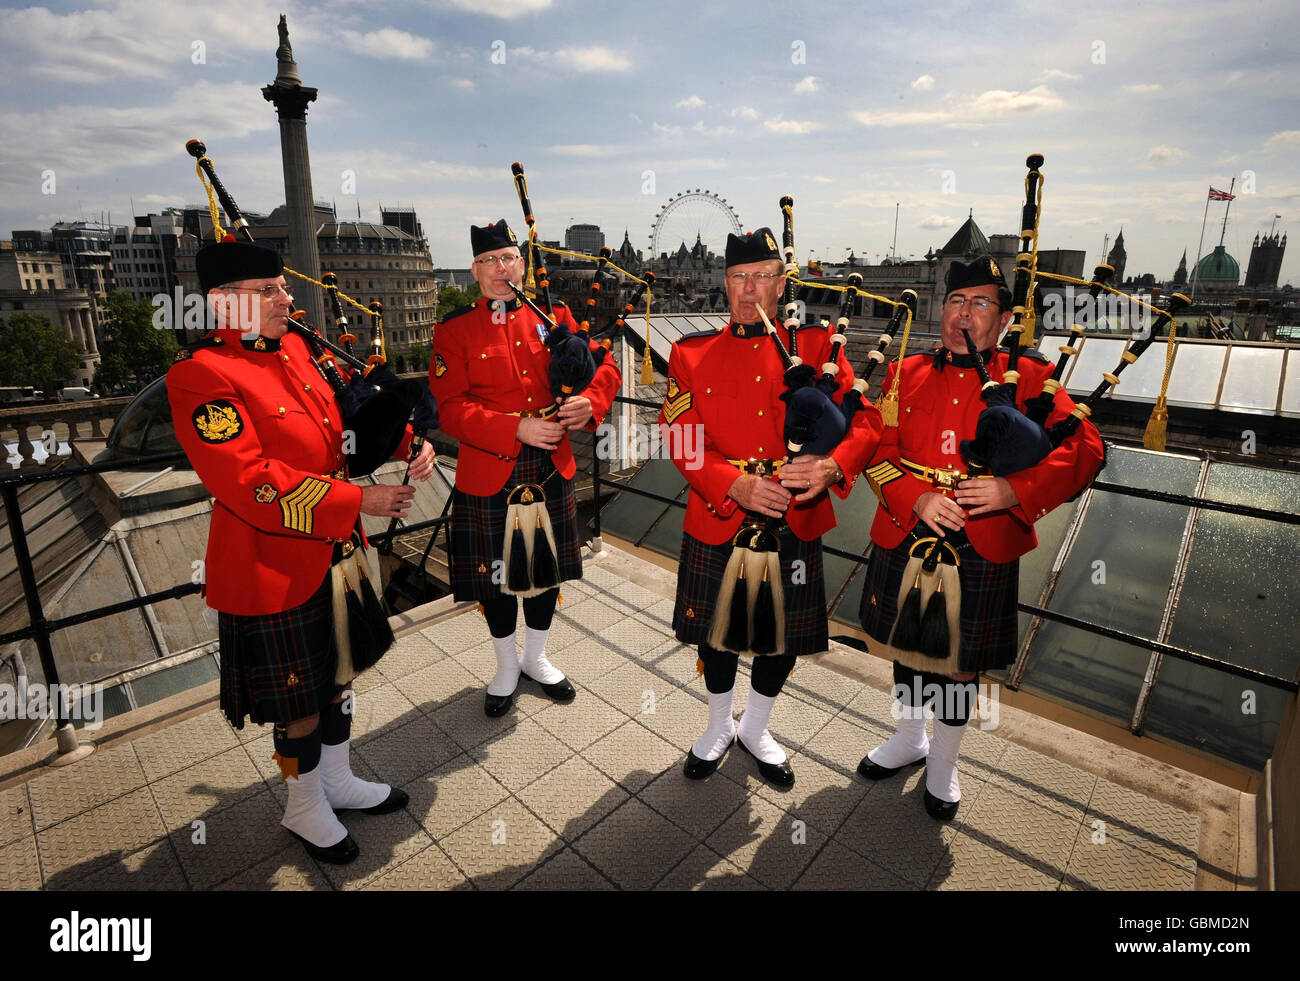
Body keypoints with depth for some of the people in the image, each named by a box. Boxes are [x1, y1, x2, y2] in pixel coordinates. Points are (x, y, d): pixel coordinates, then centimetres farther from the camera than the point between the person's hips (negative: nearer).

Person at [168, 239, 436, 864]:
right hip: (275, 573, -7)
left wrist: (409, 443, -4)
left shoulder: (293, 349, 6)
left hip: (336, 553, 8)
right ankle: (305, 810, 37)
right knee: (301, 704, 11)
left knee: (339, 672, 21)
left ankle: (339, 781, 44)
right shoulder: (200, 375, -18)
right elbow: (252, 487, -25)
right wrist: (358, 501, -25)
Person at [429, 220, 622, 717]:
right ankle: (507, 667, 33)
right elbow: (450, 407, -10)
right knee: (496, 575, 10)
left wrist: (589, 402, -17)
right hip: (490, 475, -2)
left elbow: (604, 364, 5)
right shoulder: (454, 330, -3)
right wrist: (518, 429, -22)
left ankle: (537, 658, 37)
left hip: (552, 469, 3)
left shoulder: (553, 316, 6)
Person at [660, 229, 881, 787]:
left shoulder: (816, 346, 2)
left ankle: (755, 729, 44)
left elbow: (865, 420, -5)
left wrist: (832, 465, -26)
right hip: (717, 524, -1)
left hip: (794, 525, 1)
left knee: (786, 636, 14)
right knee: (716, 632, 15)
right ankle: (720, 727, 44)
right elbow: (683, 441, -9)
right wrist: (734, 485, -25)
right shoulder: (692, 354, 0)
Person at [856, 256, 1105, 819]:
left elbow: (1085, 449, -6)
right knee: (906, 646, 19)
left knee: (960, 663, 12)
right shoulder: (905, 374, 5)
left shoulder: (1029, 378, 0)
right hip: (905, 539, 2)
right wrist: (917, 498, -19)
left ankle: (942, 763, 38)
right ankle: (910, 738, 45)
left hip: (982, 551, -2)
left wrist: (1014, 490, -22)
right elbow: (878, 448, -3)